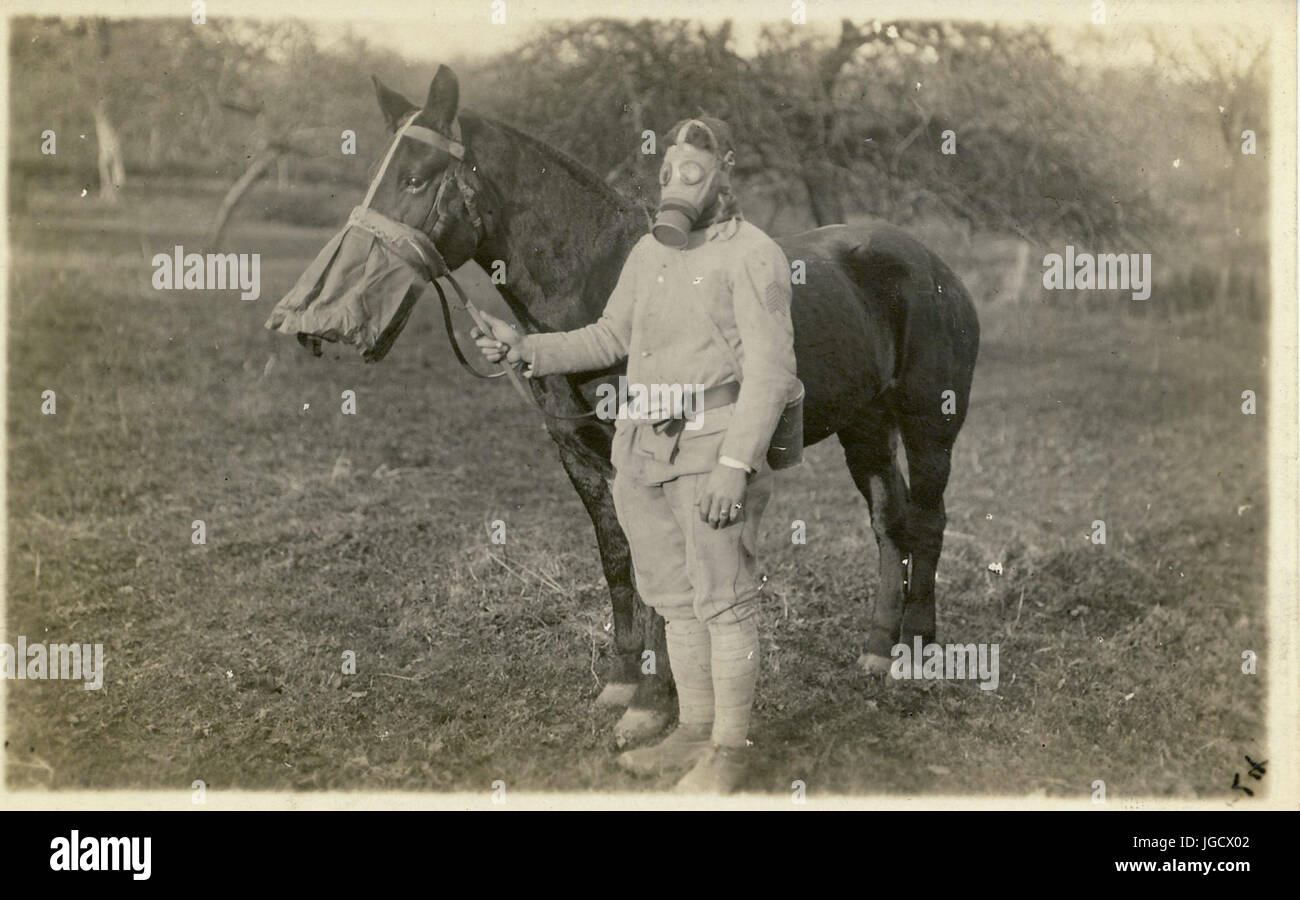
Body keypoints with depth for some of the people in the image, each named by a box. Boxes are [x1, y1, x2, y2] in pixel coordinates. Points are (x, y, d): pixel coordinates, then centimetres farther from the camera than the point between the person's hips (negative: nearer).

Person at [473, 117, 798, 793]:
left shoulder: (752, 255, -9)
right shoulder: (649, 253, 13)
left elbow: (769, 370, -15)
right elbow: (610, 339, 21)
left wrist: (735, 465, -23)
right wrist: (528, 350, 7)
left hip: (713, 448, -7)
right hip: (643, 448, 7)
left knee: (723, 601, -1)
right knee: (675, 598, 14)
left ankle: (729, 750, 8)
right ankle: (694, 732, 26)